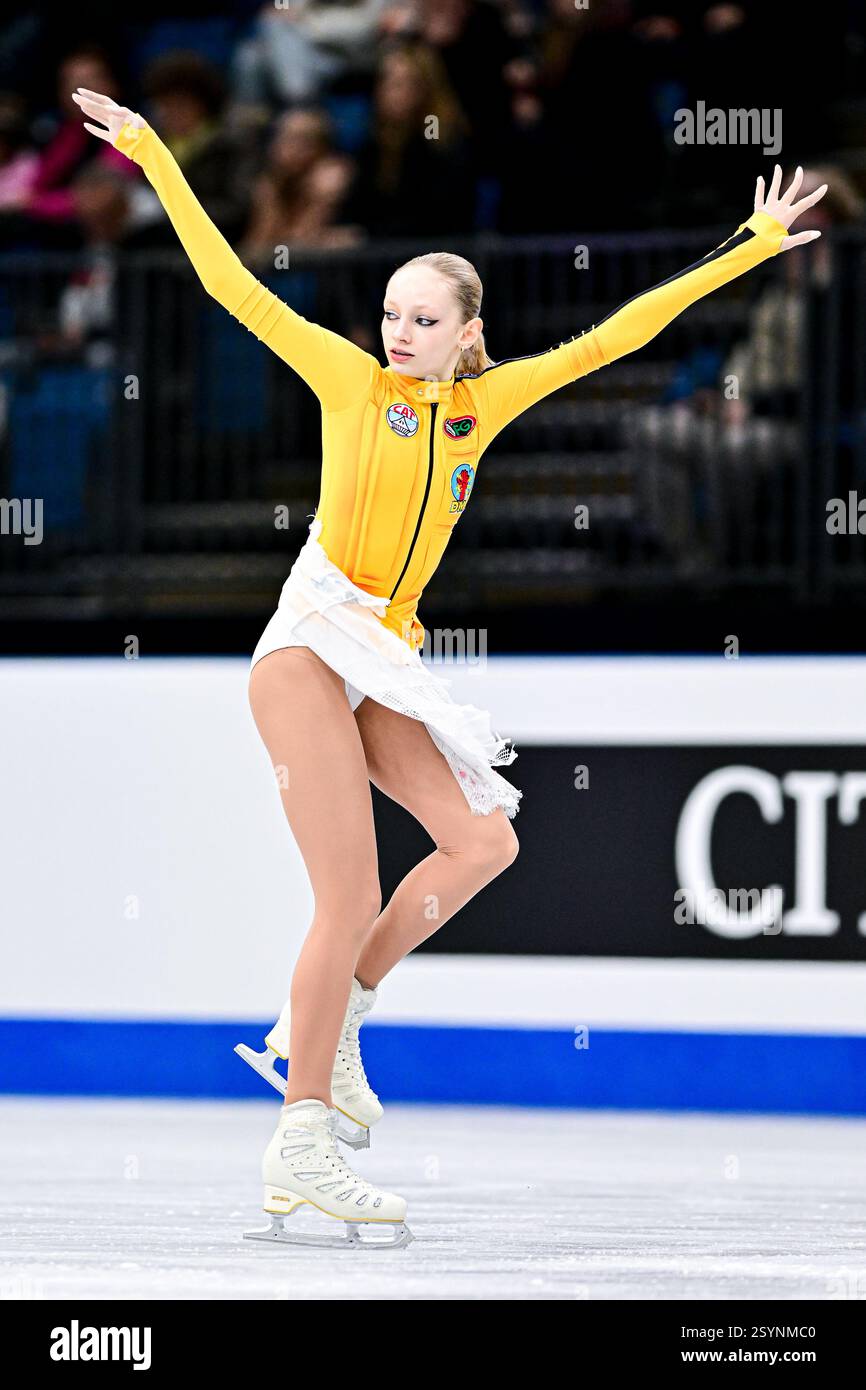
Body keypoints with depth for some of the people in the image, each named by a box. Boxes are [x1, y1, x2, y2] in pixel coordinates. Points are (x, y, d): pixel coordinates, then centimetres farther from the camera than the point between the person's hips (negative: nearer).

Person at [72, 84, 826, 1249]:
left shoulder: (487, 401, 13)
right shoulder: (349, 378, 2)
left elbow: (615, 334, 15)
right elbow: (230, 282, 3)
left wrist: (750, 247, 18)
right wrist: (151, 156, 3)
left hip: (385, 668, 6)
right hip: (308, 647, -6)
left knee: (483, 838, -11)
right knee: (353, 899, -12)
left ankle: (328, 1016, 6)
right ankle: (301, 1152, -9)